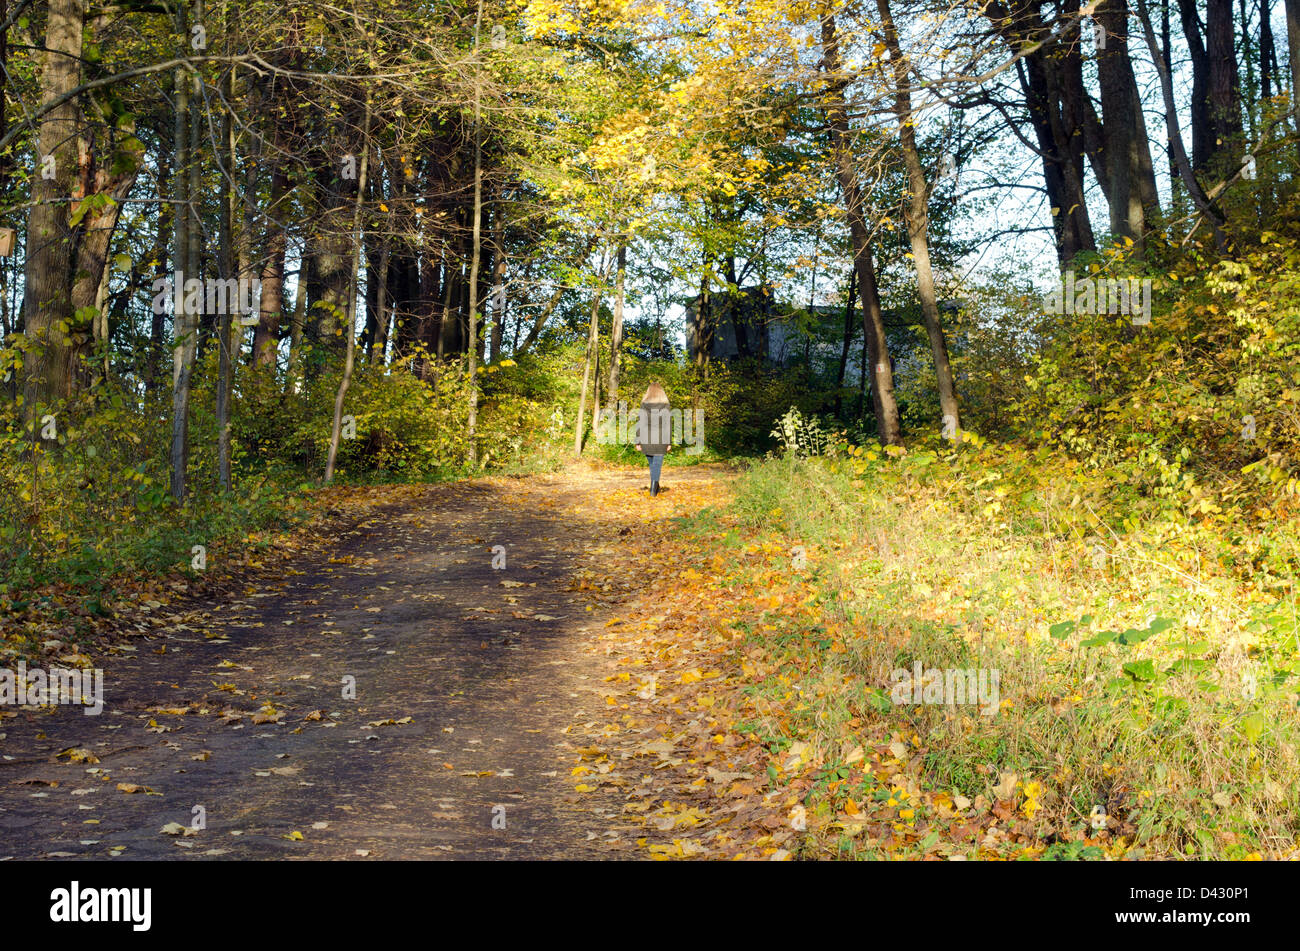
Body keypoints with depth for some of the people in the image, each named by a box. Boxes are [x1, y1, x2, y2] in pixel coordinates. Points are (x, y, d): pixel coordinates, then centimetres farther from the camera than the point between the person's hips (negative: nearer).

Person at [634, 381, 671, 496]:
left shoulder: (643, 406, -4)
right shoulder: (666, 407, -6)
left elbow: (639, 425, -4)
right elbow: (668, 426, -6)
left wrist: (638, 443, 0)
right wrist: (669, 443, -1)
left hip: (646, 441, 2)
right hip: (661, 442, -2)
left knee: (652, 464, 21)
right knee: (657, 465, 6)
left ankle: (655, 486, 29)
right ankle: (653, 490, -1)